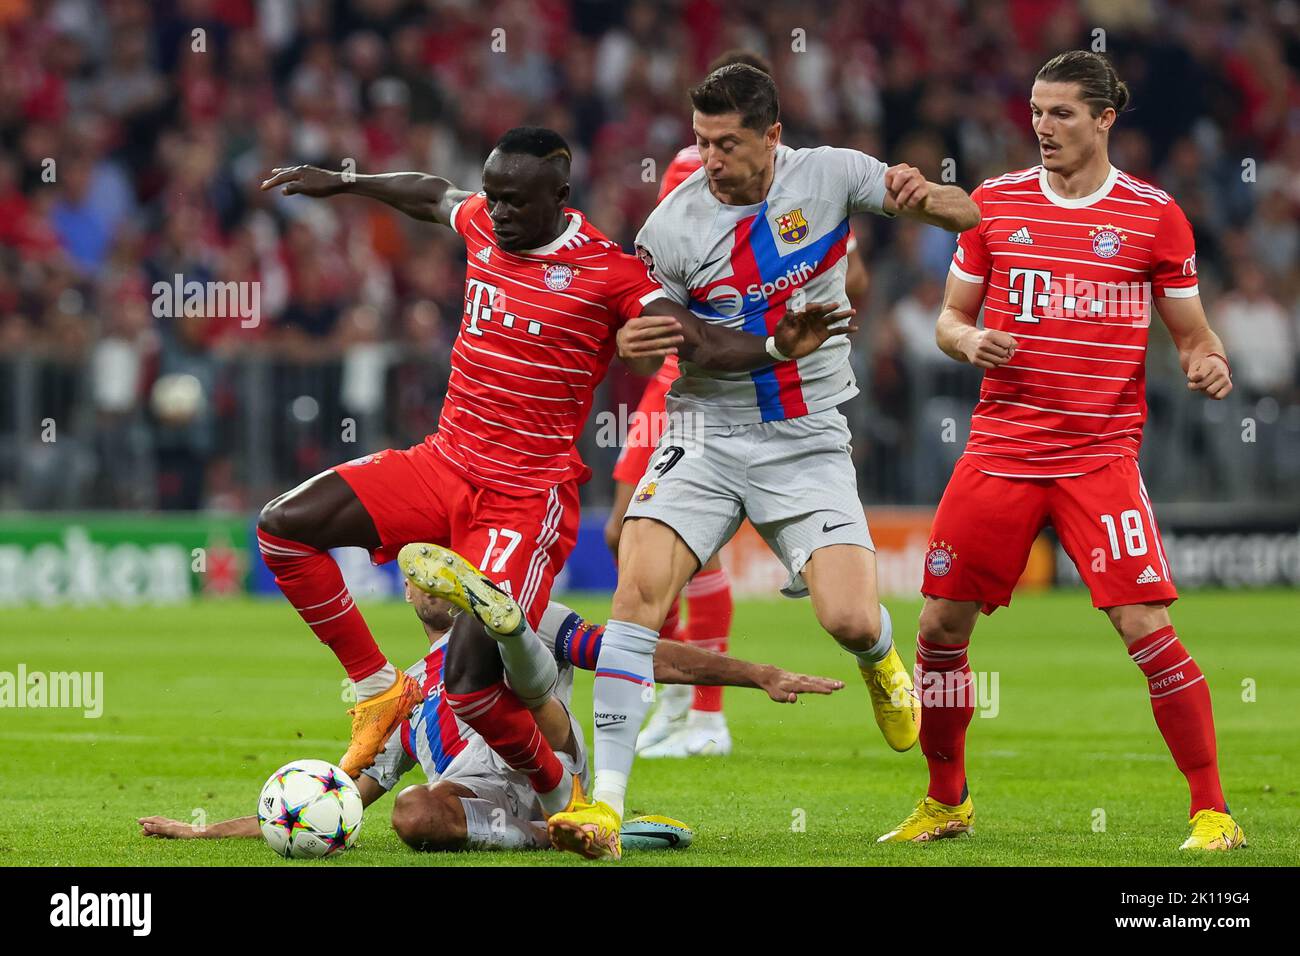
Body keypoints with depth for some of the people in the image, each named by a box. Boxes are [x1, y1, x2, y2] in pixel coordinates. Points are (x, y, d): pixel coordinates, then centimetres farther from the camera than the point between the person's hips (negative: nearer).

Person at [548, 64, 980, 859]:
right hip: (707, 438, 0)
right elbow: (641, 331, 5)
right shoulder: (673, 225, -6)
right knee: (640, 587, -21)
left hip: (809, 444, 0)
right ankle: (606, 807, -20)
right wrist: (632, 342, -20)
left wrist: (924, 196, -25)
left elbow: (966, 217, -1)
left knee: (851, 622, -16)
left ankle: (881, 661, 26)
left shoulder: (828, 175, -6)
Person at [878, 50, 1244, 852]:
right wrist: (968, 341, -8)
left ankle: (1213, 812, -4)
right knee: (942, 622, 3)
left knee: (1147, 628, -14)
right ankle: (946, 802, 23)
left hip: (1100, 452, -3)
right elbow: (951, 316, 14)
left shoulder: (1154, 215, 0)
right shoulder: (996, 203, 7)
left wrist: (1210, 364, -16)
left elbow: (1194, 336, 6)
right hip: (1000, 448, 3)